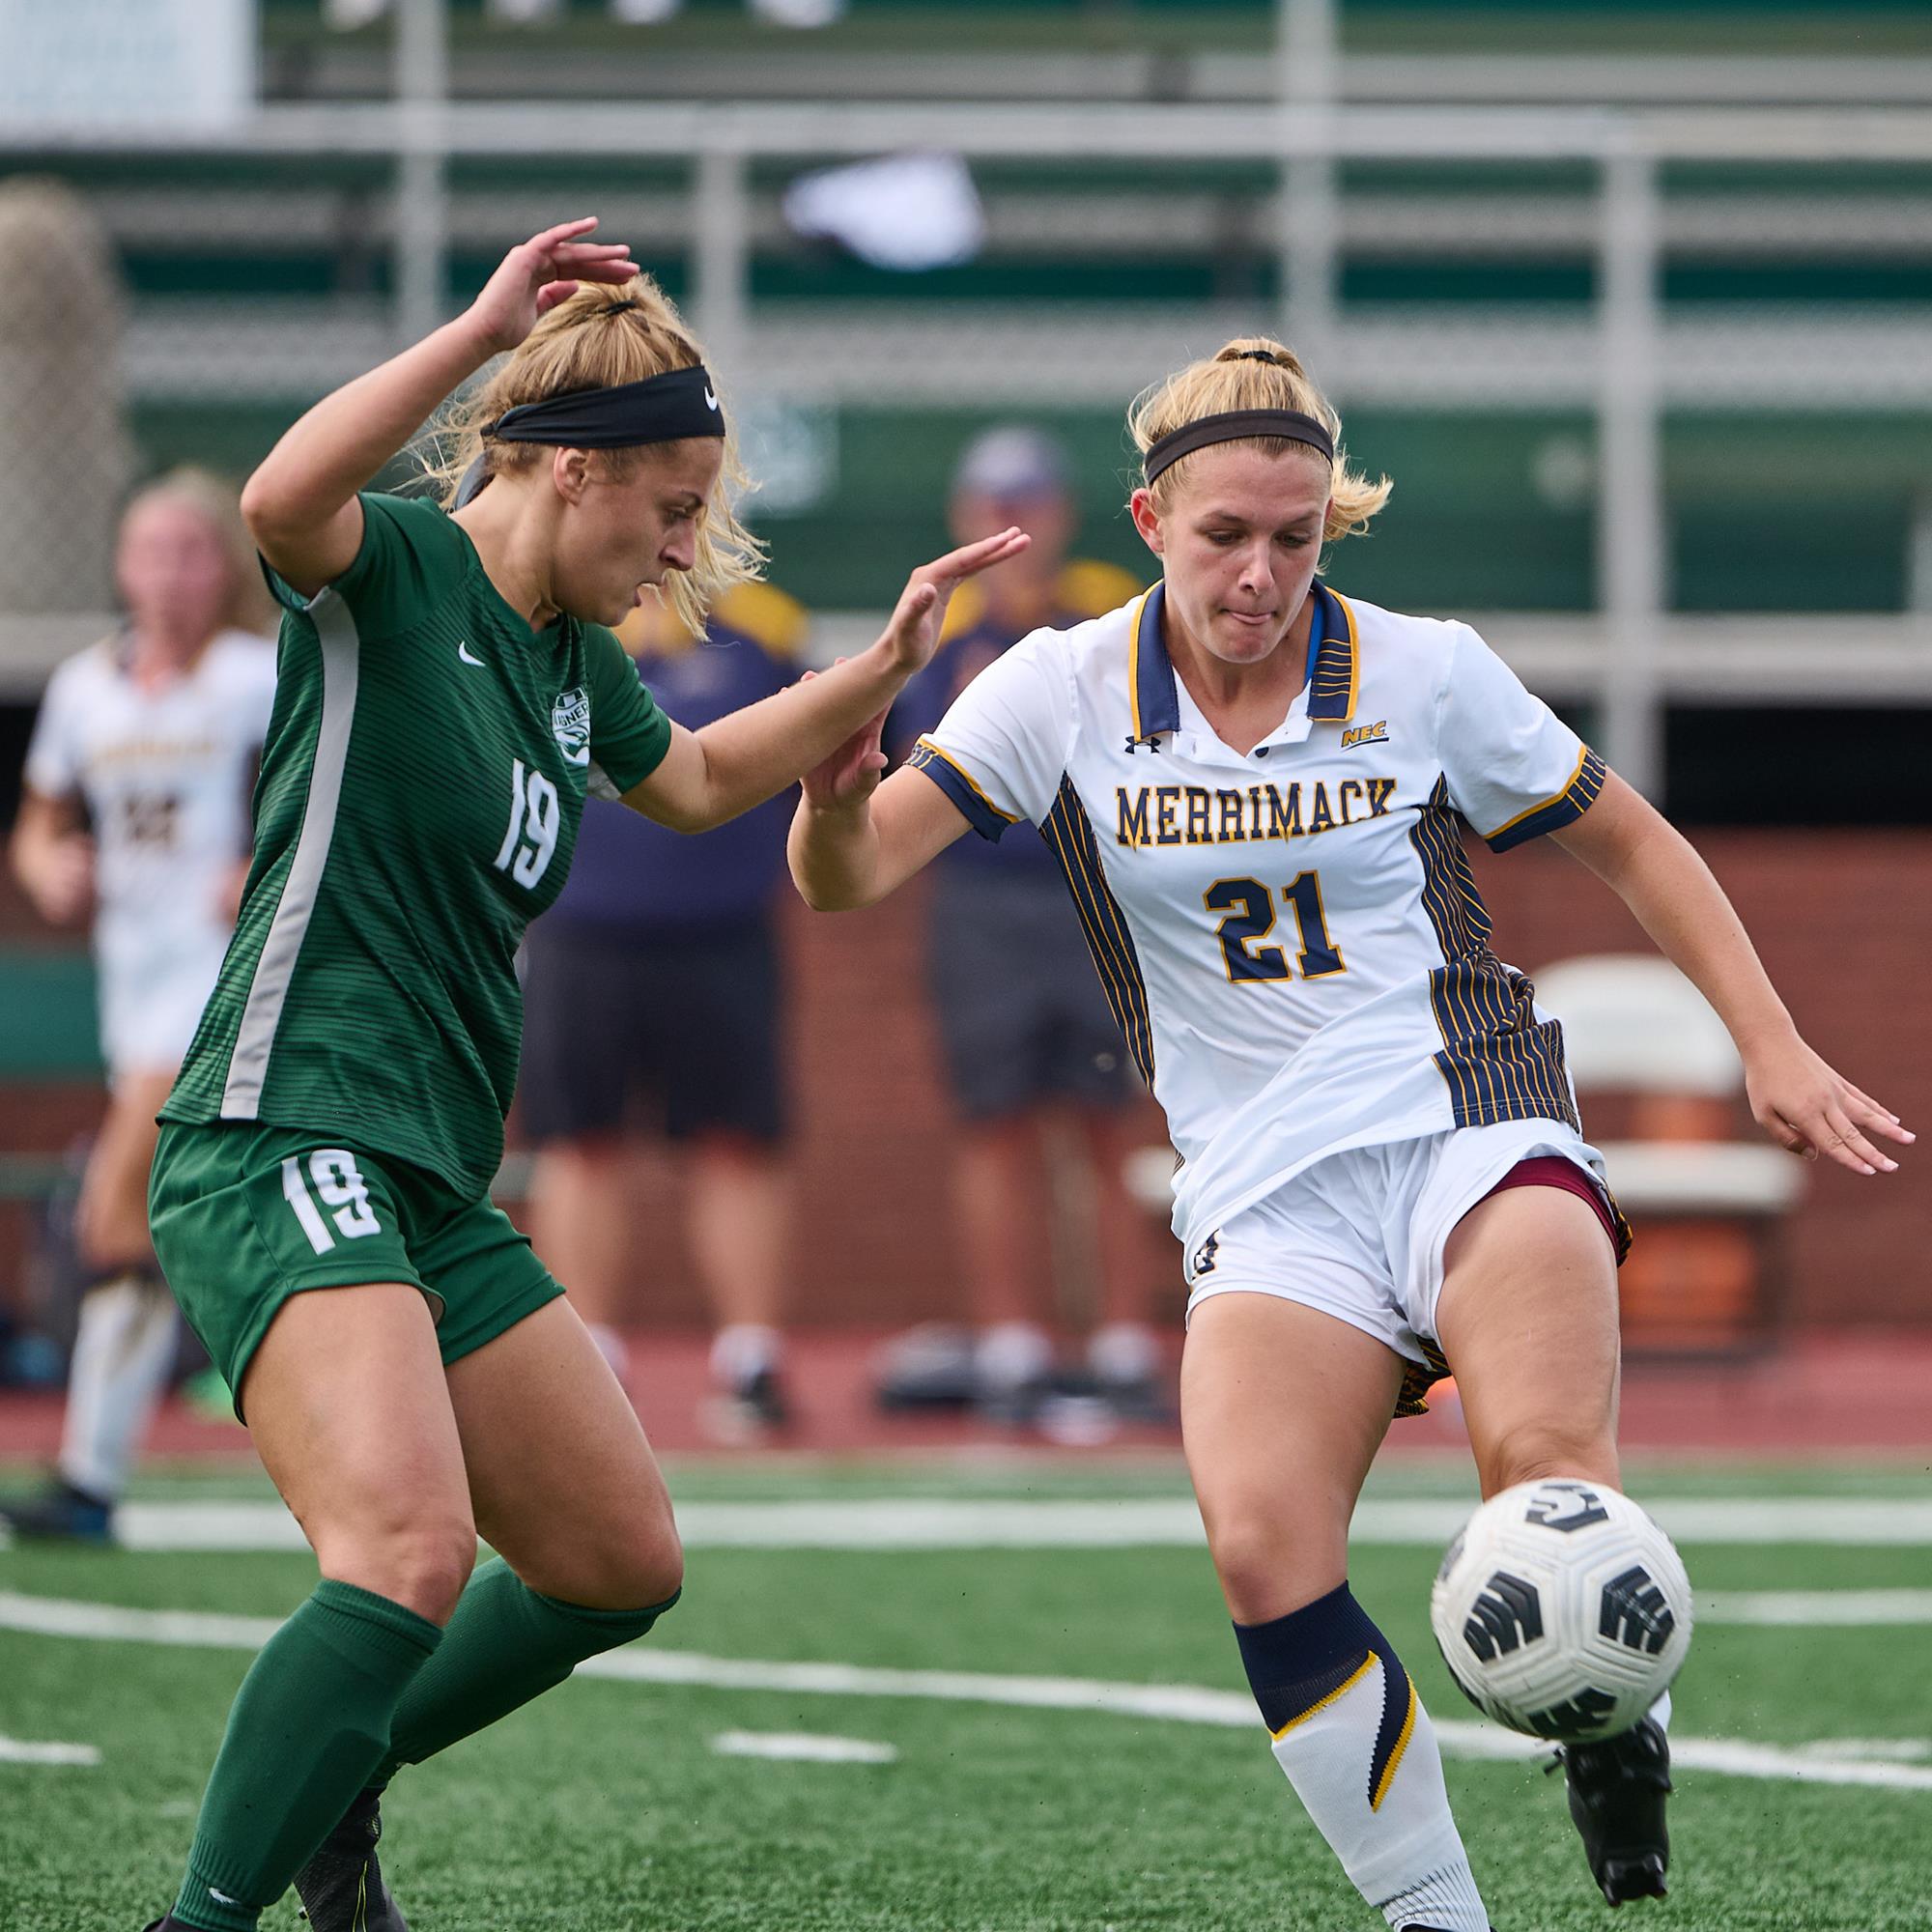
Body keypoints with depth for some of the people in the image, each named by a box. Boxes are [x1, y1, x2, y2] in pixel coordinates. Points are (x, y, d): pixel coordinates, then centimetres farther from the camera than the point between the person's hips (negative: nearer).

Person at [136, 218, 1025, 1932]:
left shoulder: (573, 655, 16)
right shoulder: (392, 569, -8)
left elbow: (697, 779, 39)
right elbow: (281, 499, -34)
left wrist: (883, 669, 31)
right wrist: (480, 333, -34)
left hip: (434, 1193, 10)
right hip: (284, 1149, -10)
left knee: (623, 1564, 15)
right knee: (414, 1552, -29)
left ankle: (326, 1782, 33)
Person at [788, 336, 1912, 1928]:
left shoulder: (1428, 674, 3)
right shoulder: (1065, 693, 3)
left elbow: (1631, 846, 15)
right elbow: (850, 875, -4)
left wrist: (1773, 1050, 9)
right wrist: (835, 797, -28)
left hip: (1468, 1126, -1)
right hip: (1266, 1191, 1)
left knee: (1543, 1455, -31)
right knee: (1263, 1550, -25)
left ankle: (1623, 1764, -3)